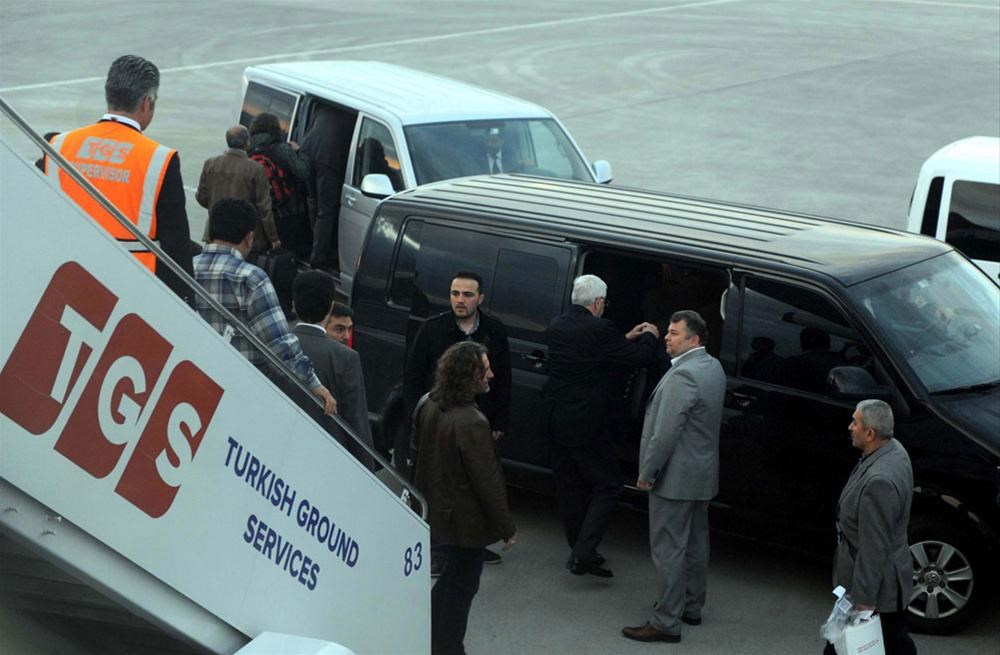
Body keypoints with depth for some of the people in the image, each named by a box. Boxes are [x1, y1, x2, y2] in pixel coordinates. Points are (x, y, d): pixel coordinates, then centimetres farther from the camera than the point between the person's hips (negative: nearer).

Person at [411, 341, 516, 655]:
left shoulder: (428, 405, -5)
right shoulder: (471, 423, -30)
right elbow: (487, 480, -25)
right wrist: (507, 527, -14)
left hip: (434, 510, 8)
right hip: (464, 520, -8)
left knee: (453, 575, 26)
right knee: (462, 585, 11)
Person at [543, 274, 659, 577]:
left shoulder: (557, 325, 4)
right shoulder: (600, 329, -18)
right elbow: (639, 359, -10)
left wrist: (626, 339, 21)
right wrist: (649, 337, 11)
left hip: (555, 419, 8)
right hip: (586, 423, -8)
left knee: (569, 487, 17)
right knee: (607, 487, 2)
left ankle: (579, 550, 27)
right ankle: (583, 554, -7)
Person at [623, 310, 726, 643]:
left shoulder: (683, 375, -24)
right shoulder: (713, 367, 7)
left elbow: (666, 432, -25)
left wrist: (647, 472, -14)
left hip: (676, 477, -10)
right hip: (702, 472, 10)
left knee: (668, 549, -4)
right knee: (695, 543, 19)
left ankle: (666, 622, -1)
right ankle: (692, 607, 32)